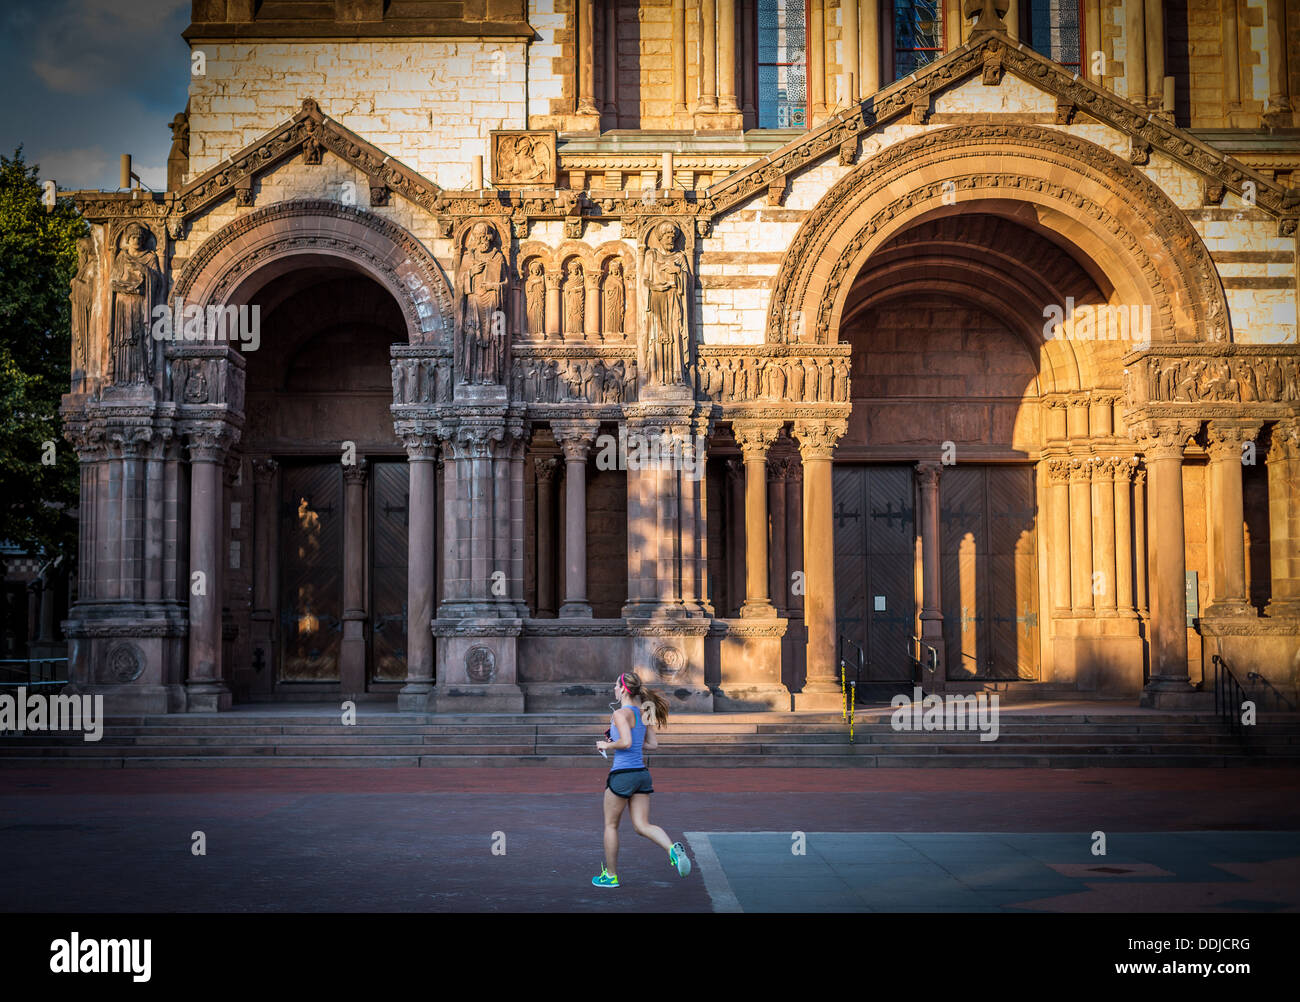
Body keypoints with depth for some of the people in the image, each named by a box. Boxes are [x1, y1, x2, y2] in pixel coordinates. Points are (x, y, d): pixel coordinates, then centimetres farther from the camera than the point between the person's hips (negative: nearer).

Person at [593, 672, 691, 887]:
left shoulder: (621, 713, -13)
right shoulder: (643, 712, 10)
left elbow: (626, 742, -25)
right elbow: (653, 743, 14)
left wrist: (606, 745, -9)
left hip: (622, 774, -7)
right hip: (642, 774, 7)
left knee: (610, 825, 10)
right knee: (642, 825, 5)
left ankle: (610, 875, 19)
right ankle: (673, 849, -21)